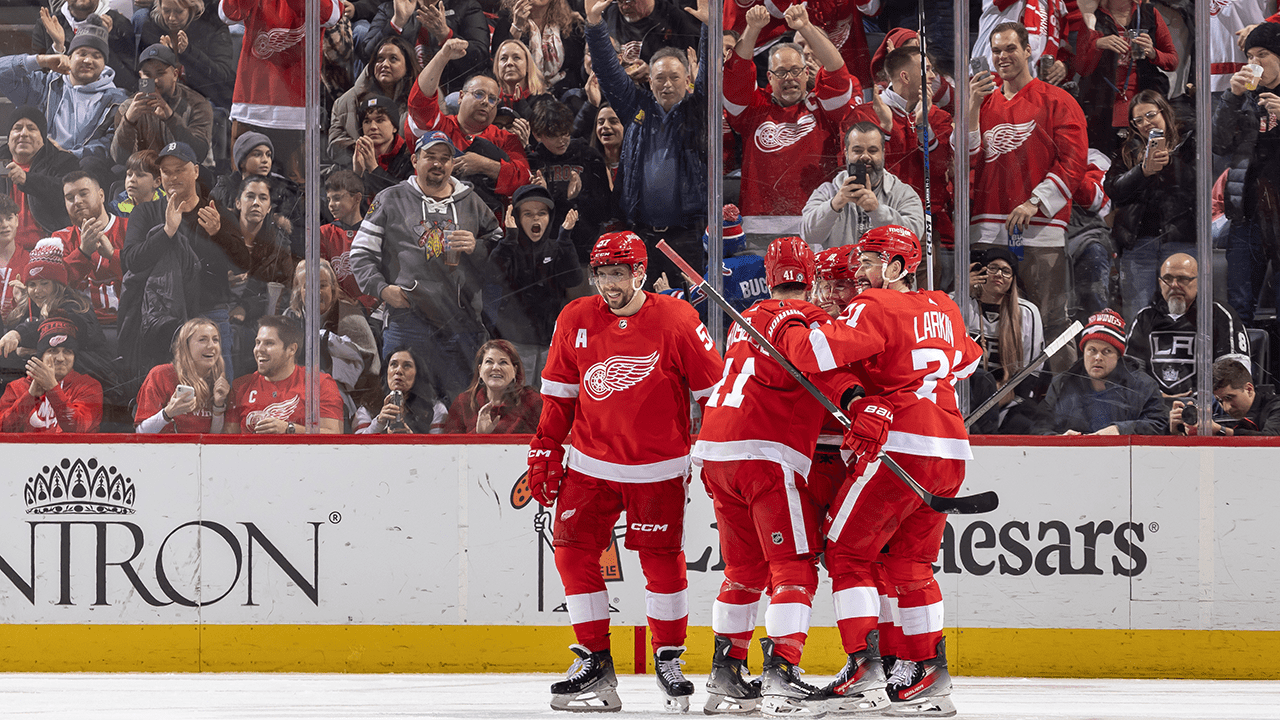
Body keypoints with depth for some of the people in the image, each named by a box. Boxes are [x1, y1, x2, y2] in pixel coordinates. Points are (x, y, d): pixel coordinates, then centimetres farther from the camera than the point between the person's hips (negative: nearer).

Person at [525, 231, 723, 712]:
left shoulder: (676, 321, -10)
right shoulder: (575, 321, 1)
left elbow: (713, 388, -3)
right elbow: (558, 393, 10)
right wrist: (545, 451, 7)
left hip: (658, 468, -3)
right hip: (591, 464, 3)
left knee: (662, 559, -4)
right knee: (573, 551, -4)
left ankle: (668, 659, 13)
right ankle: (595, 661, 5)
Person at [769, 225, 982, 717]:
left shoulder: (875, 307, -6)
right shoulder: (942, 309, 17)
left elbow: (821, 352, -19)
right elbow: (966, 361, 35)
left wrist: (787, 331, 0)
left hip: (900, 448, -8)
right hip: (951, 450, 8)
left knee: (849, 552, 0)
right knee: (908, 563, 15)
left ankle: (864, 668, -10)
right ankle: (927, 674, 11)